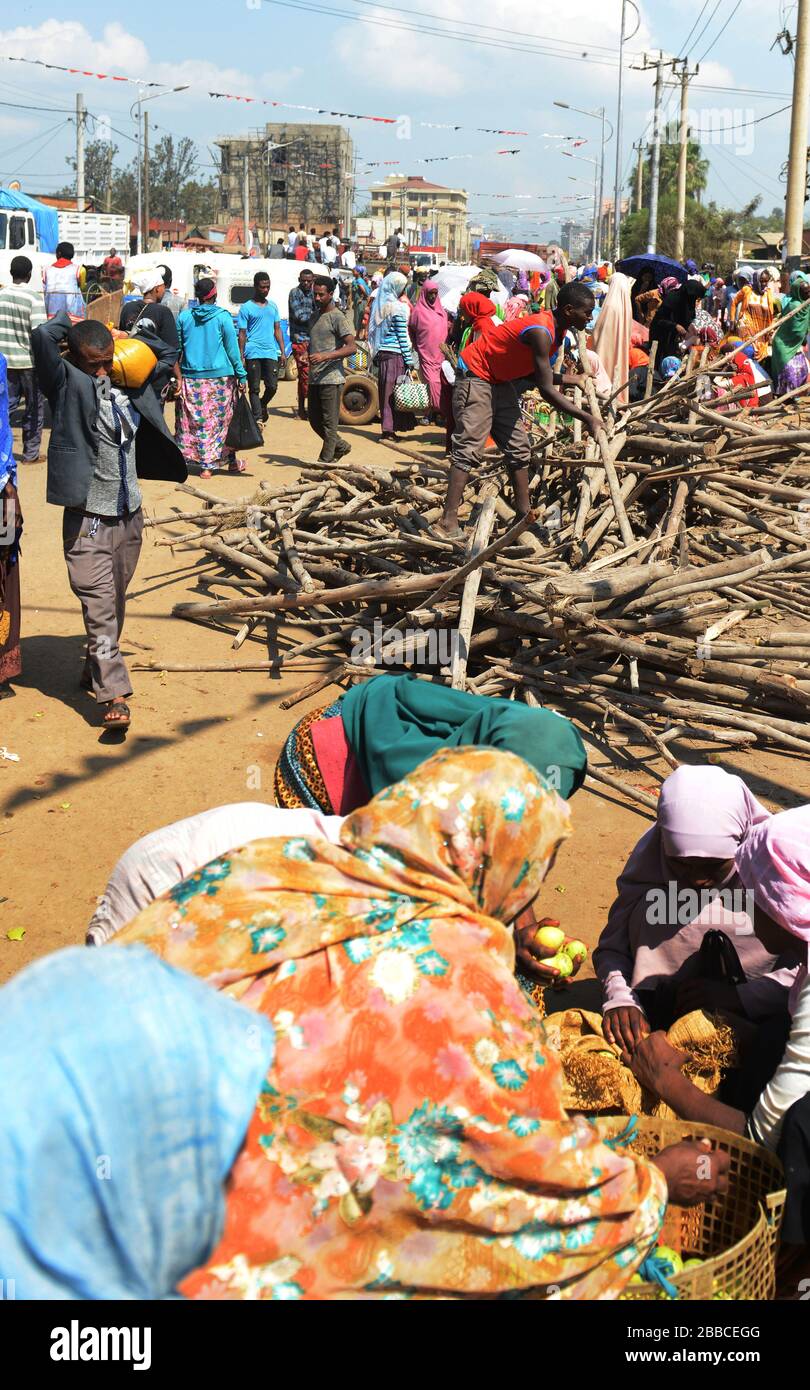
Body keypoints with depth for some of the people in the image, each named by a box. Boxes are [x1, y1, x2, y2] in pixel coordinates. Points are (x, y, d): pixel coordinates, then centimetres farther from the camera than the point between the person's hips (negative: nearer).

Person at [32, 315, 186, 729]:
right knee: (99, 605, -8)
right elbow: (43, 337, -25)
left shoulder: (128, 387, 8)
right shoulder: (67, 384, -9)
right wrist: (69, 321, -5)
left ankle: (96, 668, 36)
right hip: (88, 519, -6)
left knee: (115, 602, 17)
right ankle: (115, 695, -9)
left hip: (129, 514, 6)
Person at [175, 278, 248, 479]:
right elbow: (232, 348, -3)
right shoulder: (222, 317, -5)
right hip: (220, 375, -2)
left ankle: (205, 465, 2)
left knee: (195, 420, 5)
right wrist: (241, 375, 3)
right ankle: (231, 461, 16)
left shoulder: (184, 316, 3)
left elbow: (176, 348, 9)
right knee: (222, 420, 8)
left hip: (191, 377, 2)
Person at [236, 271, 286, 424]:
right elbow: (242, 334, 0)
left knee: (272, 386, 1)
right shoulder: (246, 308, 0)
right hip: (253, 353, -4)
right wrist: (241, 357, -6)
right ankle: (258, 418, 4)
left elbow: (277, 330, 18)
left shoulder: (273, 306, 14)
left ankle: (263, 405, 30)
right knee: (254, 388, 0)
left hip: (271, 353, 4)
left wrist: (282, 352, 12)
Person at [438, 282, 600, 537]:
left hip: (501, 380, 10)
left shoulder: (559, 329, 1)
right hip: (475, 377, -10)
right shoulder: (540, 332, -29)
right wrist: (587, 418, -31)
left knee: (518, 448, 9)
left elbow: (547, 374, 10)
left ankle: (524, 514, 13)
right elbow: (547, 391, -32)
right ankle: (448, 522, -21)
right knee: (469, 449, -17)